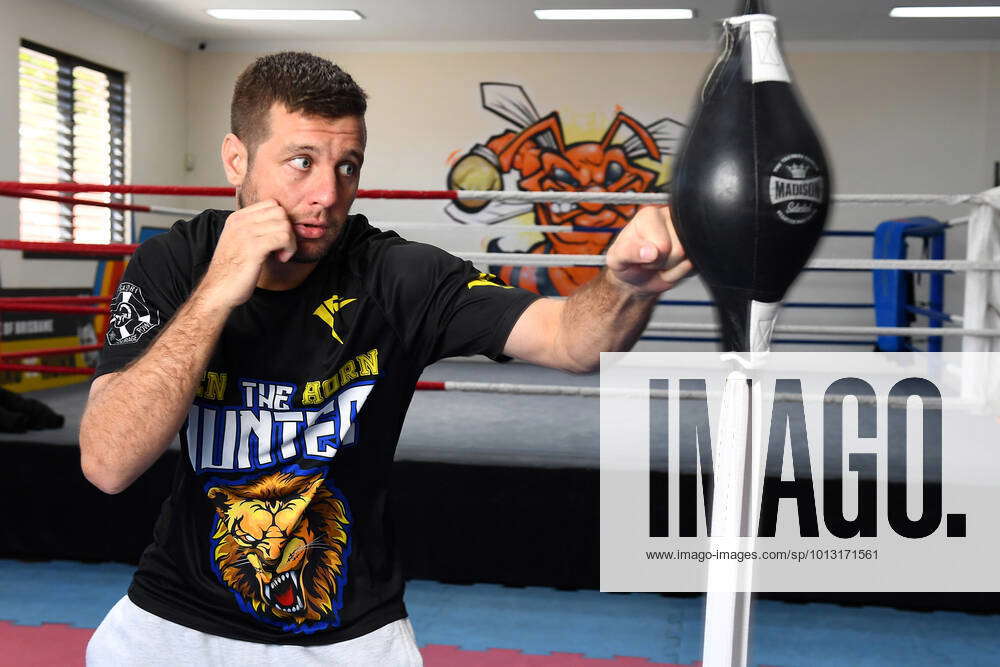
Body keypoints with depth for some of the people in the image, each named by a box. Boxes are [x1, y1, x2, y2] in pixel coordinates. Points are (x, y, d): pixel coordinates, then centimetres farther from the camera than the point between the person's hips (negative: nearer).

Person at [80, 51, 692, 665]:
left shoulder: (396, 278, -18)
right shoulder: (171, 266, -14)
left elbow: (570, 338, -27)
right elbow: (107, 465, -24)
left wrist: (627, 286, -49)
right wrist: (217, 293, -31)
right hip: (180, 616, 1)